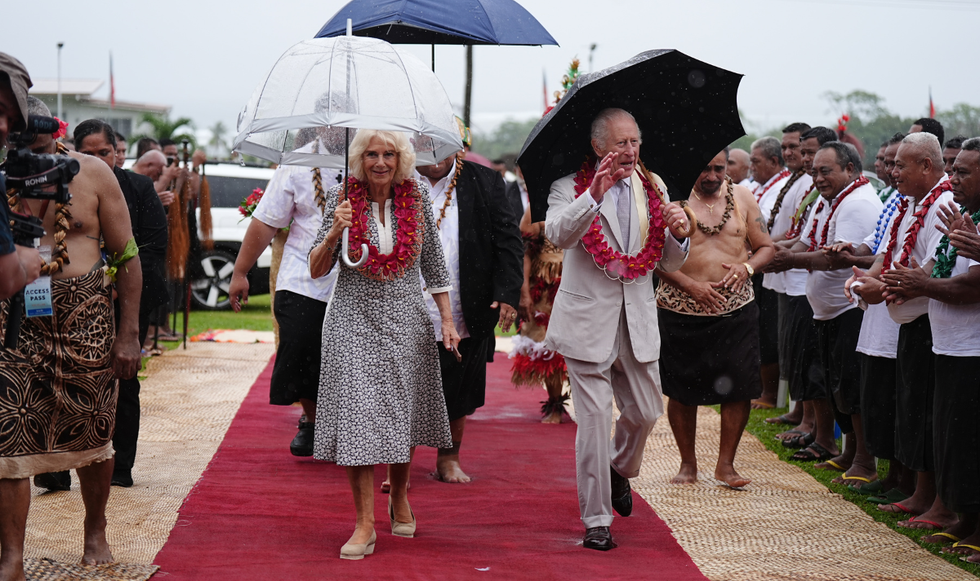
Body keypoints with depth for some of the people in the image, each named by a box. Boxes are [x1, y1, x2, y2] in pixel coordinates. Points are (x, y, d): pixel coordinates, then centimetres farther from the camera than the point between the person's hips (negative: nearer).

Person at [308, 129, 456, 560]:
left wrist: (447, 320, 6)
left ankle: (399, 499, 33)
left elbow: (434, 265, 9)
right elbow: (316, 270, -4)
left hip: (406, 321, 2)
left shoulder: (416, 198, 2)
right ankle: (365, 524, -6)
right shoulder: (341, 199, -3)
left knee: (403, 413, 9)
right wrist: (333, 233, -21)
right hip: (355, 320, -2)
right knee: (357, 415, -9)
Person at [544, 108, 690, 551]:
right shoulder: (571, 186, -6)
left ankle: (620, 468, 43)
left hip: (638, 321, 4)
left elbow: (670, 264, 10)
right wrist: (593, 197, -42)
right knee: (594, 420, -3)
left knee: (645, 413, 10)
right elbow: (557, 234, -27)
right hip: (587, 320, -4)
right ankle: (596, 520, 8)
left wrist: (678, 233, -12)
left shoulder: (653, 190, 8)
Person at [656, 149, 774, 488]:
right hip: (680, 312, -2)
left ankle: (726, 463, 11)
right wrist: (690, 285, -15)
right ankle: (688, 464, 21)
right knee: (681, 390, 5)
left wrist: (746, 267, -10)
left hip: (736, 311, 2)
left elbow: (766, 247, 12)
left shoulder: (742, 197, 8)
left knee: (739, 388, -3)